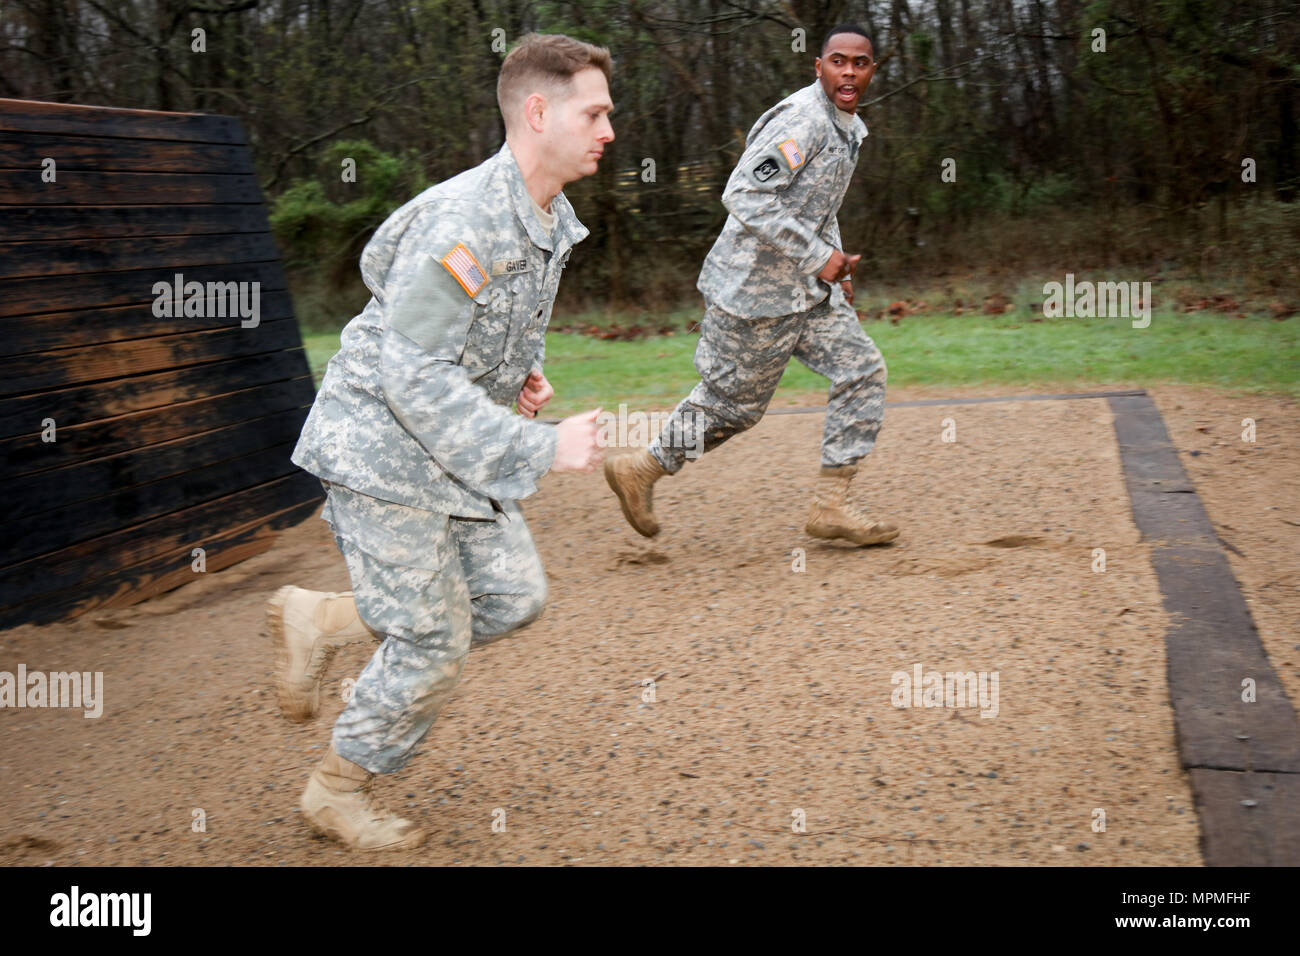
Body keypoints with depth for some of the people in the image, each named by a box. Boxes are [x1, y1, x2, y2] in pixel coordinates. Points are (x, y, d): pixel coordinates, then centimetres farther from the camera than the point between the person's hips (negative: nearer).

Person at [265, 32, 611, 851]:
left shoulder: (554, 221, 4)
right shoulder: (463, 221, -26)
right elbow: (414, 375, -29)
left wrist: (525, 370, 2)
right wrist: (542, 449, -28)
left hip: (458, 452, 9)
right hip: (383, 448, -9)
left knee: (514, 596, 7)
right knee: (434, 644, -2)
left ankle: (323, 621, 21)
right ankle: (338, 792, 22)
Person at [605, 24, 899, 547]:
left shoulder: (849, 128, 13)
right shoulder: (801, 119, -20)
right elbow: (745, 195, -30)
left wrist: (837, 267, 17)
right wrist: (817, 255, -26)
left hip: (808, 288, 9)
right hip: (757, 289, -9)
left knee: (863, 369, 2)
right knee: (733, 401, 1)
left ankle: (830, 505, 7)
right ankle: (641, 469, 21)